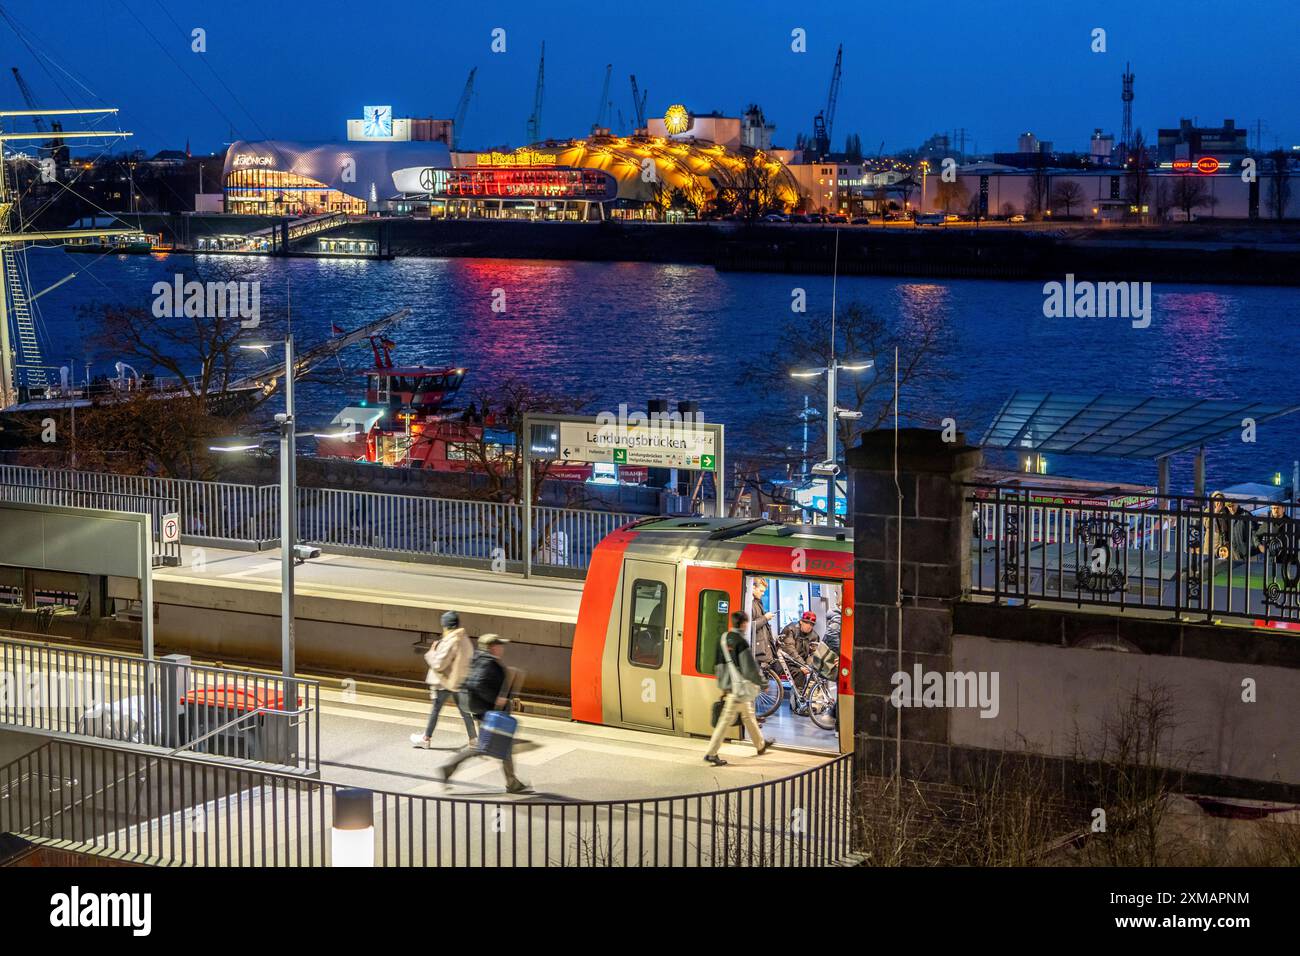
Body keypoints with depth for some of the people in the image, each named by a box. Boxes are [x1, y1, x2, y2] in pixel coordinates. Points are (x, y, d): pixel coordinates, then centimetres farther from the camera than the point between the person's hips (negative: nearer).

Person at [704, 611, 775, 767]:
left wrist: (722, 681, 22)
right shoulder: (741, 642, -18)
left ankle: (760, 745, 39)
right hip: (739, 687, -9)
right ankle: (711, 753, -4)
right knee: (726, 719, -5)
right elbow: (749, 667, -17)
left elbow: (718, 664, 13)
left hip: (728, 683, 9)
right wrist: (759, 682, -3)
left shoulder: (724, 639, 6)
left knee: (748, 715, 23)